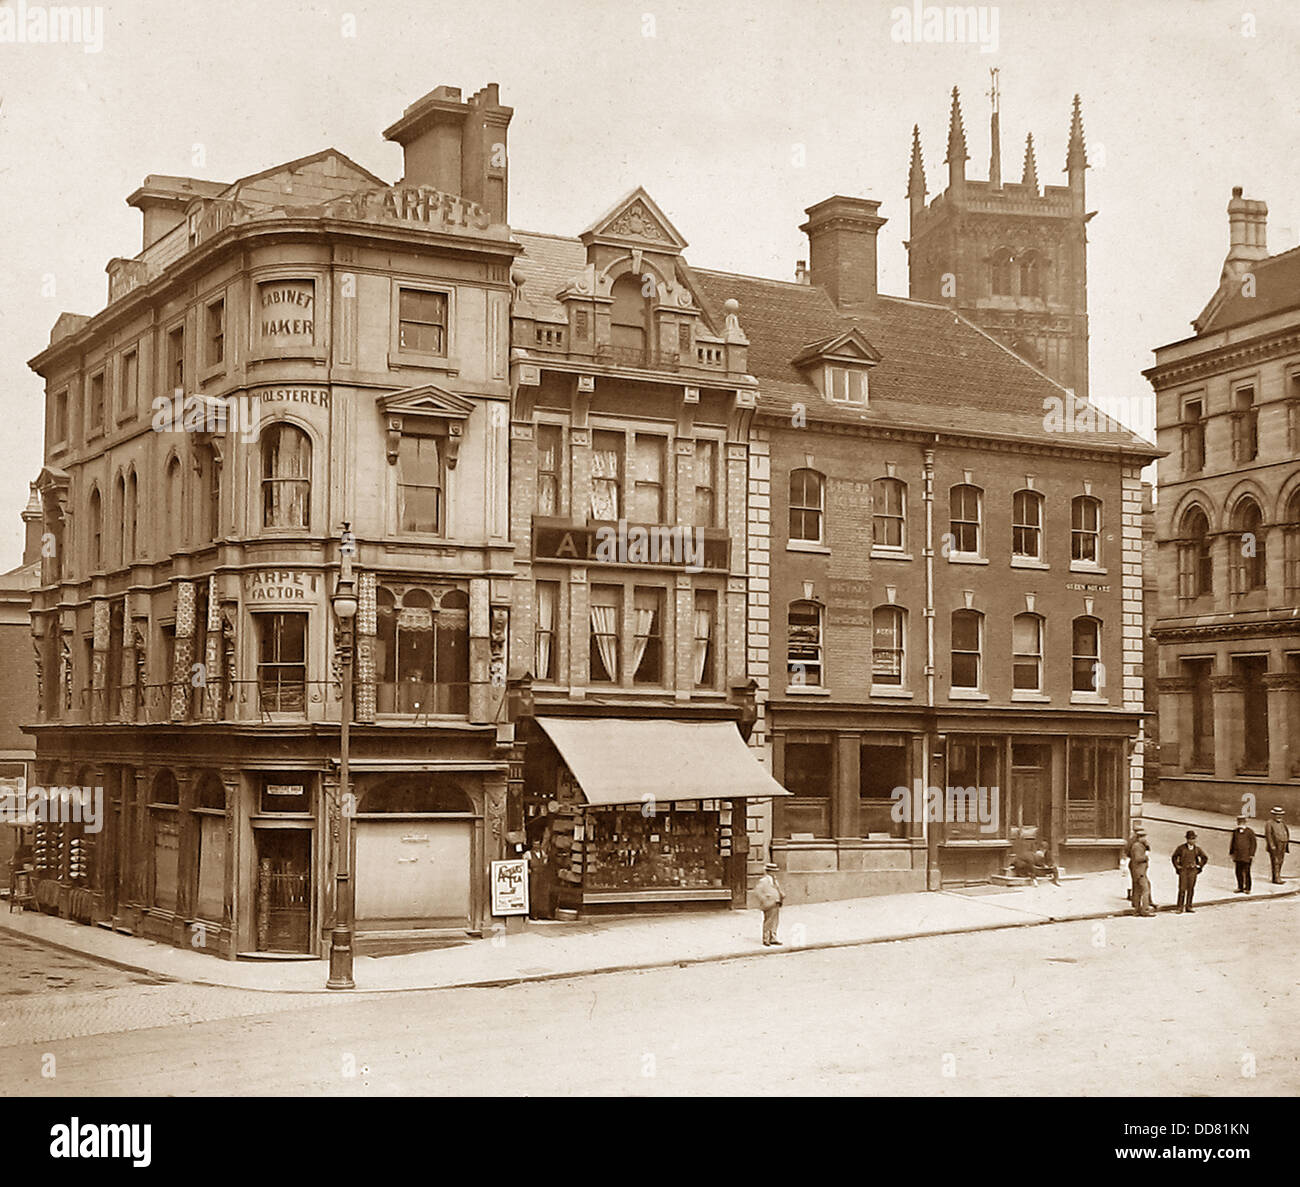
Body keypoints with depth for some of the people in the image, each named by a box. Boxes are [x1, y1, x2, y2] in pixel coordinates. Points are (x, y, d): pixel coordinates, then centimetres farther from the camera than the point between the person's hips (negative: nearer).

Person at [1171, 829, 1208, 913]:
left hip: (1193, 871, 2)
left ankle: (1188, 907, 10)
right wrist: (1177, 867, 4)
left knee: (1191, 889, 3)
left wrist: (1200, 867, 9)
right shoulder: (1181, 848, -4)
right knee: (1182, 889, -8)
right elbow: (1174, 857, 11)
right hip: (1183, 871, -2)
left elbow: (1205, 858, 16)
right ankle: (1180, 908, -3)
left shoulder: (1197, 849, 2)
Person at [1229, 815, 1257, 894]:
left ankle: (1247, 888, 8)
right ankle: (1240, 888, 16)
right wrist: (1231, 853, 14)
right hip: (1237, 856, 5)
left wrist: (1252, 855, -9)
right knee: (1238, 872, 7)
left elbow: (1253, 843, -5)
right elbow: (1232, 842, 16)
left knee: (1246, 872, 0)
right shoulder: (1235, 831, 10)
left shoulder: (1250, 831, -5)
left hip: (1246, 855, -5)